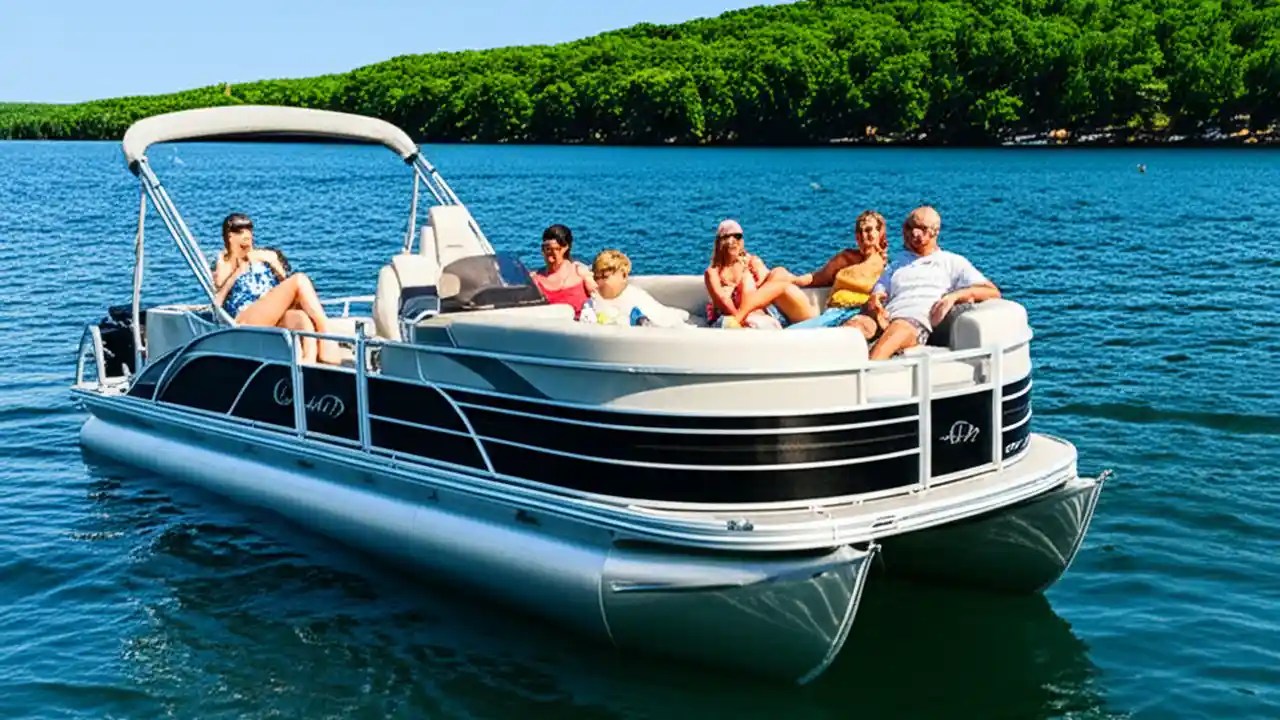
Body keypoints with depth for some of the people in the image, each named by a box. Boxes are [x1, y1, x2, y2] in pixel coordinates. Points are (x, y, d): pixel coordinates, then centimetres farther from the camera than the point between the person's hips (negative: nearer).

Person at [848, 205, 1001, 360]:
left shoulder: (952, 262, 23)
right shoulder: (895, 266, 35)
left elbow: (993, 292, 13)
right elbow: (876, 297, 24)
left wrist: (955, 295, -4)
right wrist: (873, 302, -2)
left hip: (918, 324, -4)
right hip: (885, 321, 4)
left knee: (899, 327, -40)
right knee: (858, 322, -33)